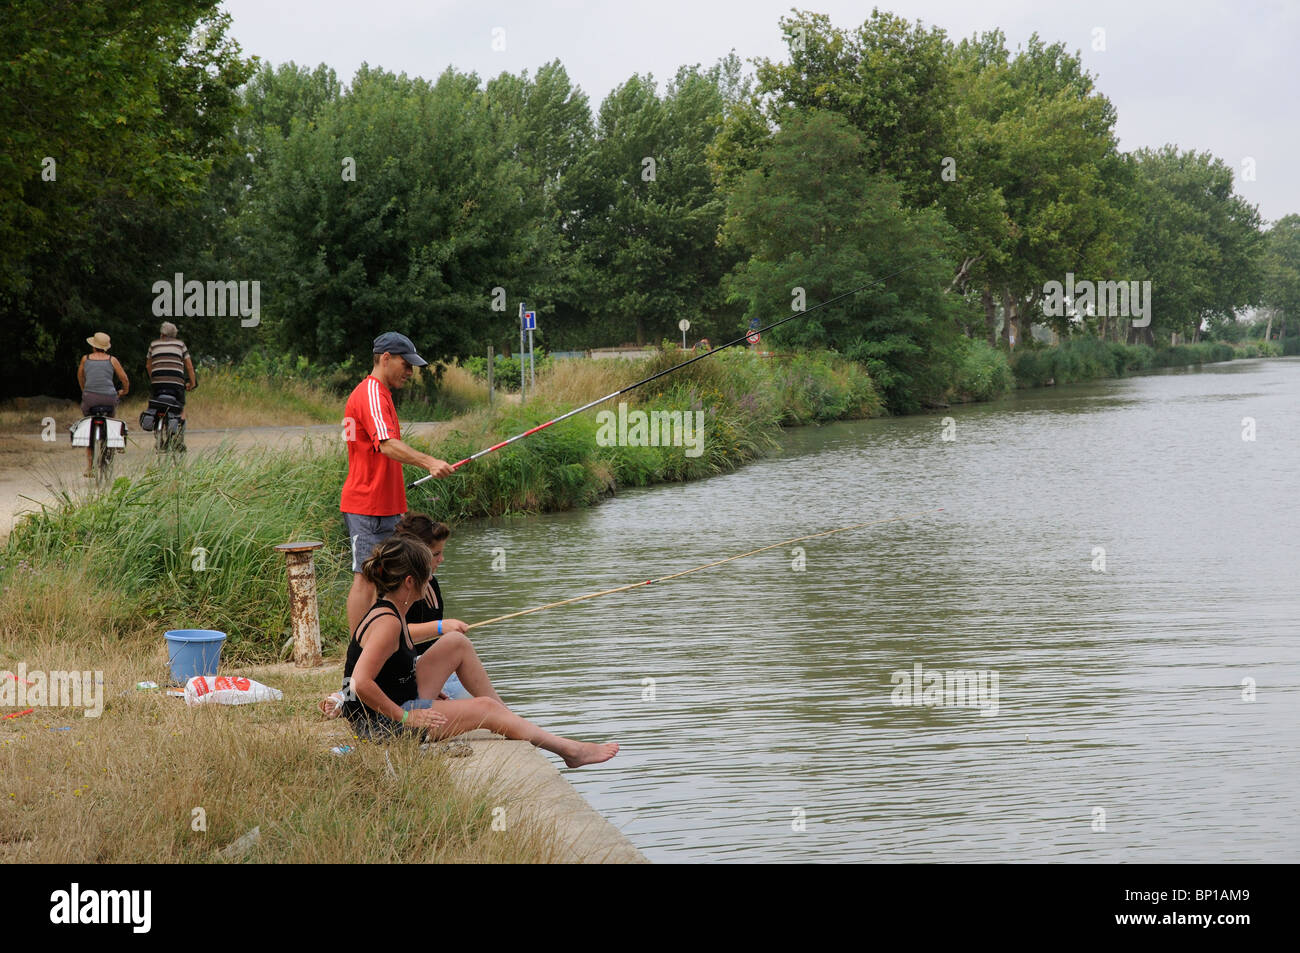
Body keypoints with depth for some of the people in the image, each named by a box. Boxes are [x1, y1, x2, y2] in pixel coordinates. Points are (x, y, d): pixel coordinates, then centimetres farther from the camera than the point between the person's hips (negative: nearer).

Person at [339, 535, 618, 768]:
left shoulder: (387, 610, 7)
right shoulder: (387, 622, -24)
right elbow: (361, 683, -32)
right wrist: (405, 717, -23)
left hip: (399, 703, 10)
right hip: (380, 724, -10)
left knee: (456, 643, 13)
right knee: (484, 709, -5)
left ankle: (510, 718, 21)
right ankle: (570, 750, 5)